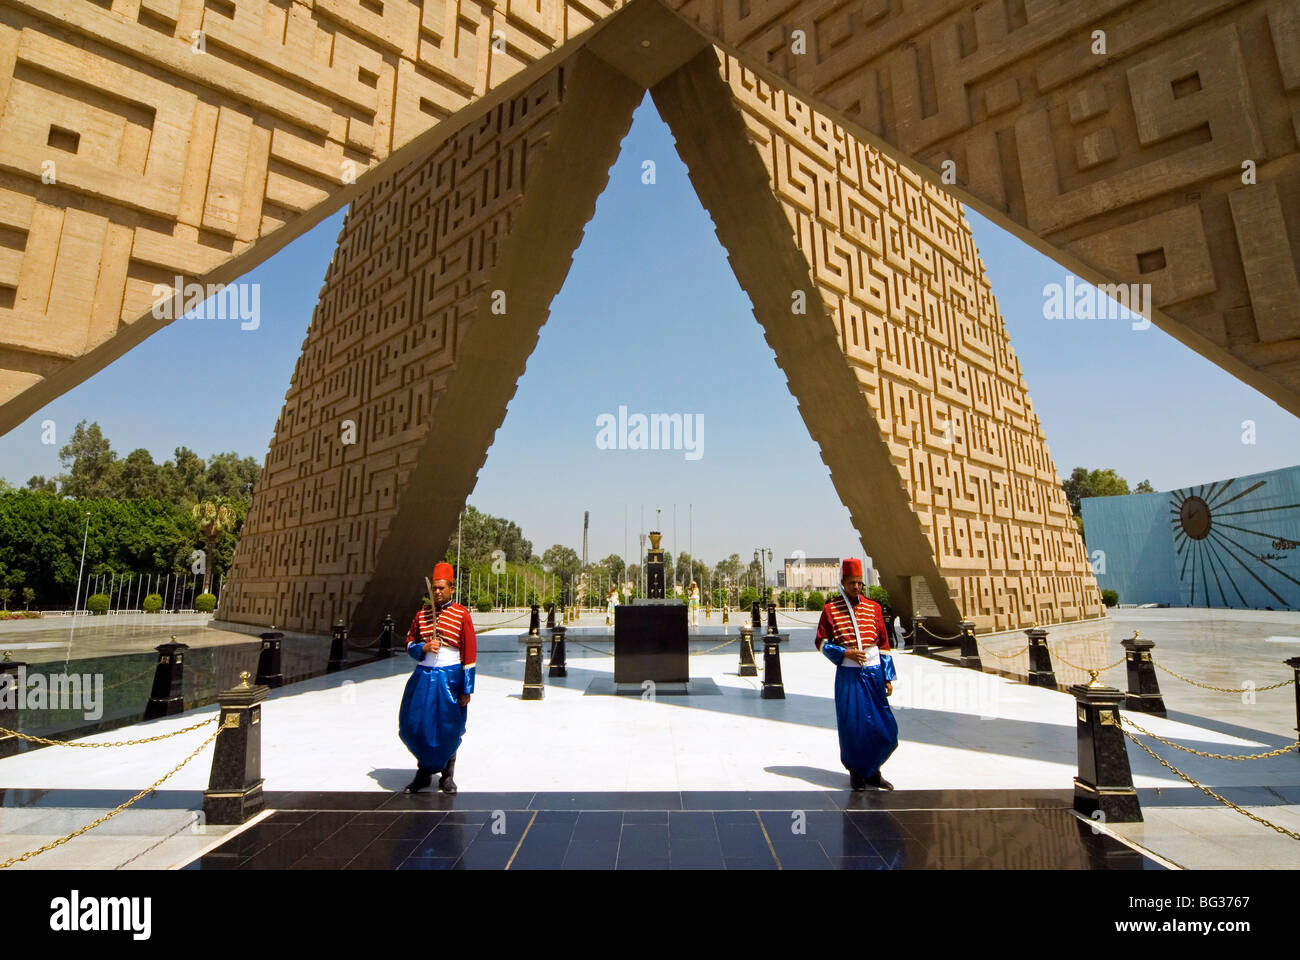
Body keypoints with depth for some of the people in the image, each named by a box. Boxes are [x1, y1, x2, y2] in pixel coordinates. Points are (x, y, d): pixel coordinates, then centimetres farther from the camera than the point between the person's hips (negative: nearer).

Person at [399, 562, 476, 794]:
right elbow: (409, 644, 12)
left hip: (449, 678, -3)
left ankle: (447, 777, 24)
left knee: (449, 730, 5)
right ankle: (424, 772, 25)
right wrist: (424, 648, -11)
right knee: (414, 726, 4)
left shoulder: (462, 614, -6)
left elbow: (469, 653, -6)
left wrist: (467, 689, -8)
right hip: (423, 676, 3)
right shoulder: (422, 614, 6)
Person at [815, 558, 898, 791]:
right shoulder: (831, 609, -3)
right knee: (851, 726, 3)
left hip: (874, 674, 3)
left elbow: (884, 644, 8)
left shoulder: (873, 607, 5)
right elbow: (821, 643, 1)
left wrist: (888, 678, 6)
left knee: (885, 728, 5)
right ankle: (855, 772, 23)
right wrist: (845, 652, -15)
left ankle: (872, 771, 25)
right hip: (848, 675, -3)